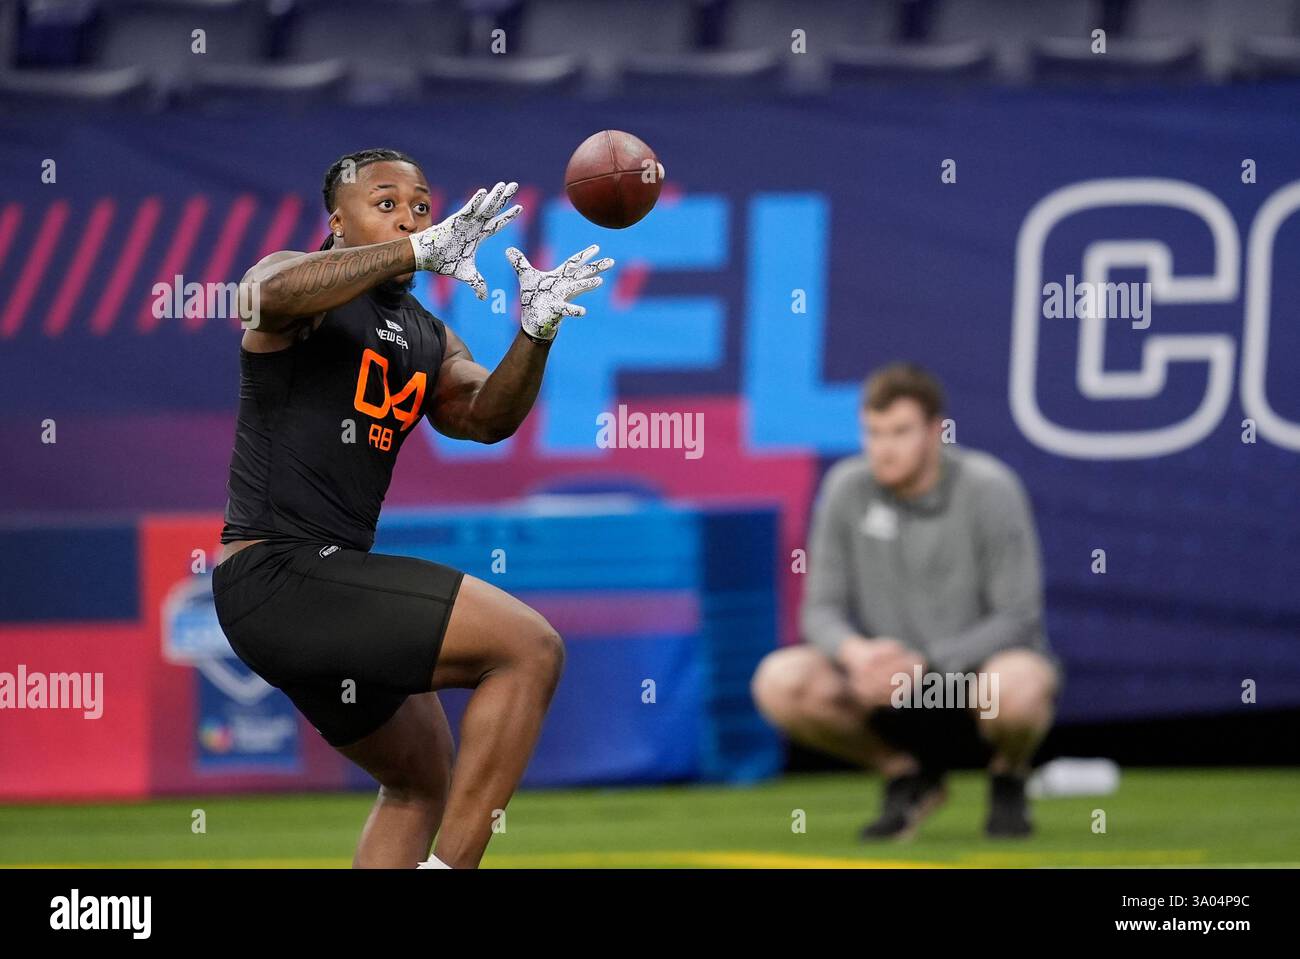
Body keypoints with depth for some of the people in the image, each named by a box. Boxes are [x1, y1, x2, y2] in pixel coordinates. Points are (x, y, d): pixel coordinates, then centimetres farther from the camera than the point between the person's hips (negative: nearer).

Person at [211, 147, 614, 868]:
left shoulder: (431, 341, 19)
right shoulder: (300, 276, -5)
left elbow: (485, 418, 2)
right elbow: (276, 296, -31)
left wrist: (536, 333, -17)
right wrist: (420, 249, -40)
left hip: (328, 579, 10)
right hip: (280, 571, -10)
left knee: (424, 779, 24)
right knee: (531, 648, -17)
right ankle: (446, 872, -18)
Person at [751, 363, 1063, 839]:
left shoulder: (989, 489, -16)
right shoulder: (847, 487, -7)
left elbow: (1016, 618, -15)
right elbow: (821, 609, -4)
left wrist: (925, 666, -27)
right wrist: (856, 652, -29)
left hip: (978, 659, -3)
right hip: (887, 673, 3)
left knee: (1018, 688, -40)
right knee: (779, 680, -24)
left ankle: (1008, 779, 0)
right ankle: (907, 774, 3)